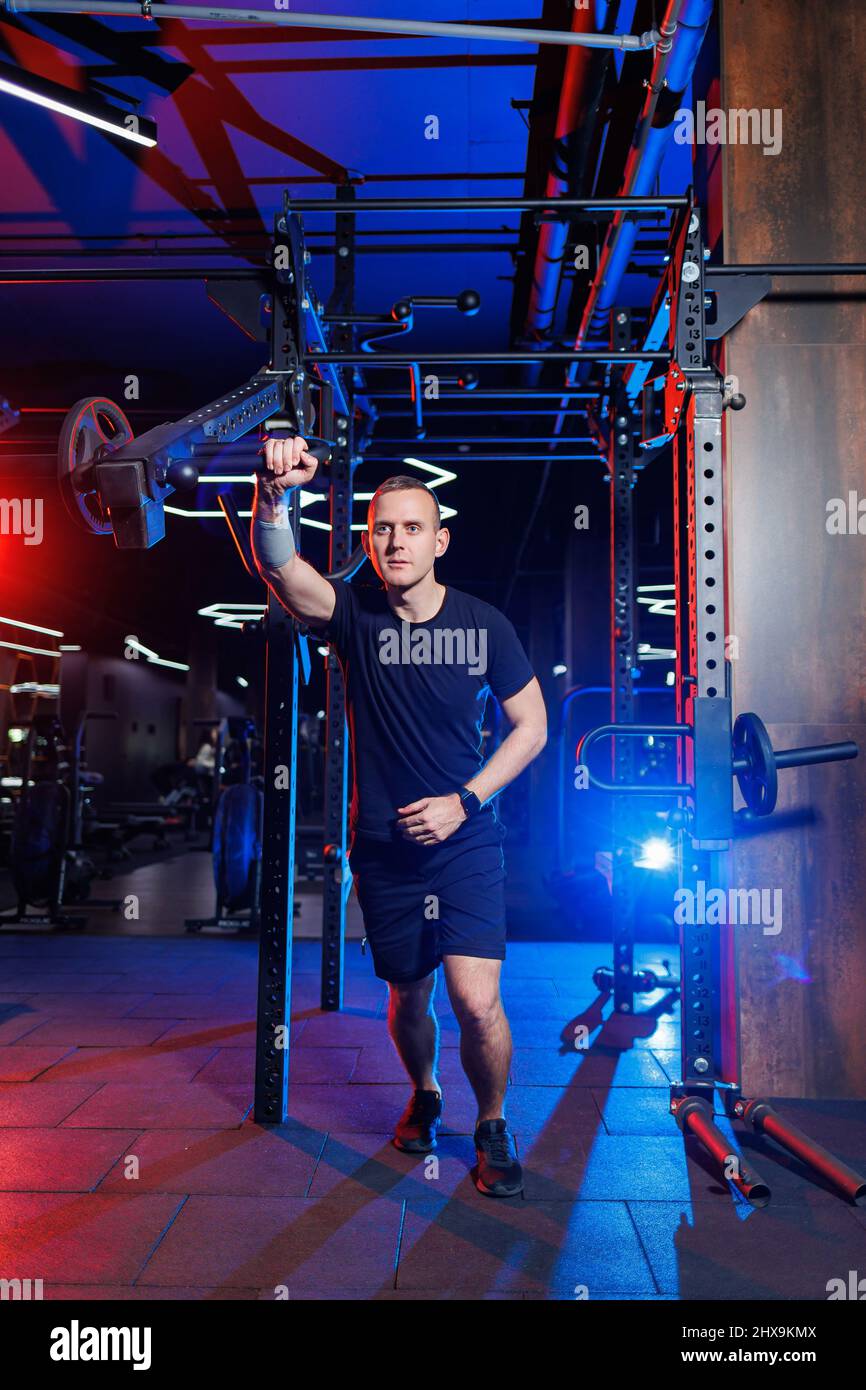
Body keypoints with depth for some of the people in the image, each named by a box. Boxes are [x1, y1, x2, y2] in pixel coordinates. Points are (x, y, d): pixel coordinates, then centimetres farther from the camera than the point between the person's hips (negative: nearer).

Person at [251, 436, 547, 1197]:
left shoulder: (484, 625, -5)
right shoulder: (356, 615, -6)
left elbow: (532, 725, 1)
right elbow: (277, 566, -25)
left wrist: (464, 801, -10)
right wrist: (274, 492, -46)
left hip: (467, 840, -1)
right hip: (384, 845, 2)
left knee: (476, 999, -13)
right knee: (408, 994, 17)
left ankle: (493, 1126, 16)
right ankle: (424, 1094, 48)